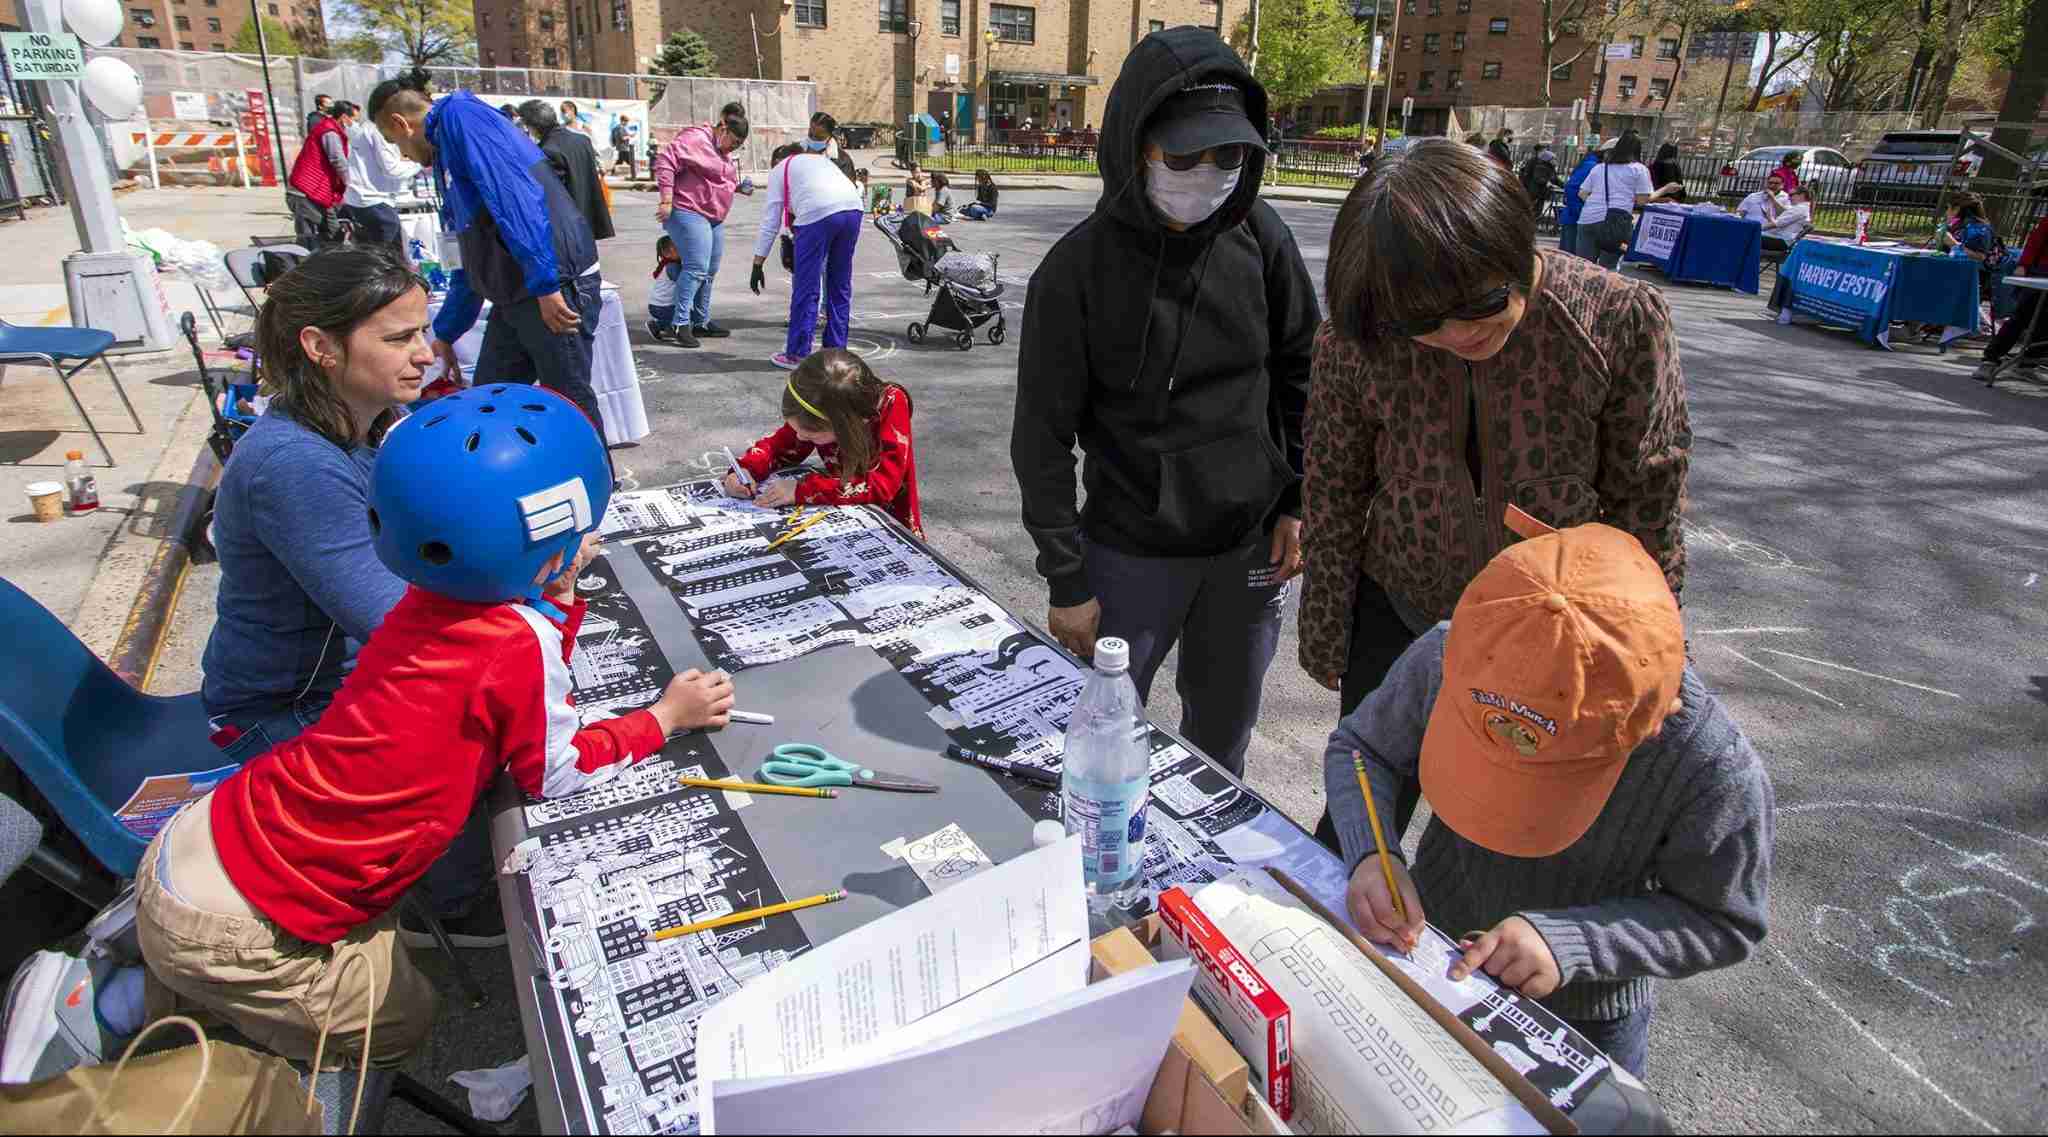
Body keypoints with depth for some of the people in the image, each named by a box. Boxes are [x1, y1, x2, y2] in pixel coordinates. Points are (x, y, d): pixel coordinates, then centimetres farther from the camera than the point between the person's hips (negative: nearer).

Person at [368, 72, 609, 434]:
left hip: (555, 286, -10)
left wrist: (545, 283, -27)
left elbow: (516, 194, -22)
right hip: (514, 297, 10)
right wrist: (446, 334, 33)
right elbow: (471, 261, 29)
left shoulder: (460, 114, -6)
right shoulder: (446, 147, 24)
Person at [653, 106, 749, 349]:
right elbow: (665, 161, -19)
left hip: (714, 217, 10)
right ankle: (681, 323, -13)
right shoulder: (696, 138, -12)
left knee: (709, 272, 11)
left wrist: (736, 187, 14)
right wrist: (667, 201, -22)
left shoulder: (723, 151, 18)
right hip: (689, 213, -10)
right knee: (696, 268, -17)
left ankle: (701, 322, 19)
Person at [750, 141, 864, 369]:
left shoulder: (780, 169, 23)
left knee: (806, 288, 2)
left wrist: (757, 265, 19)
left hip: (818, 213, -5)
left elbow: (770, 222, 17)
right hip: (853, 208, 5)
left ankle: (797, 354, 7)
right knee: (840, 286, 16)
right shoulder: (823, 160, 38)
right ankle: (836, 349, 22)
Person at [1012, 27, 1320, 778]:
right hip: (1131, 553, -3)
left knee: (1224, 734, 18)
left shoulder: (1259, 236, -4)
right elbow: (1043, 439, -11)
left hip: (1251, 546, 3)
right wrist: (1066, 581, -10)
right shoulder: (1077, 270, -14)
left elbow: (1300, 371, 8)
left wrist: (1298, 502, 5)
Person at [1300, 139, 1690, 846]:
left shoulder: (1620, 319, -21)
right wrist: (1325, 640, 2)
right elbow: (1333, 499, -6)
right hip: (1398, 620, 1)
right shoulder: (1355, 342, -19)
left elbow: (1645, 508, -11)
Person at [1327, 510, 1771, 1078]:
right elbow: (1360, 746, -11)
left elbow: (1726, 922, -17)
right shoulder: (1446, 660, -30)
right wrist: (1370, 853, -30)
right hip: (1431, 956, 2)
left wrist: (1571, 940, -31)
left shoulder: (1714, 770, -34)